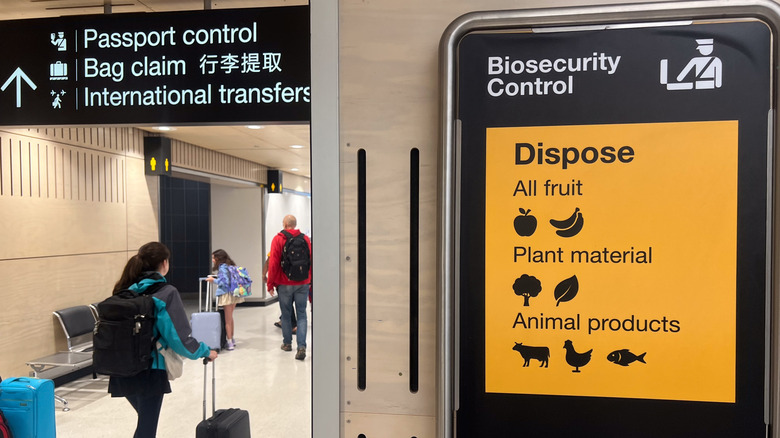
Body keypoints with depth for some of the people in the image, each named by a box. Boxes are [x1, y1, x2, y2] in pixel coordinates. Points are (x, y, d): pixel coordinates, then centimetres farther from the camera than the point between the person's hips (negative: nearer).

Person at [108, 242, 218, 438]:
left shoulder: (126, 289, 4)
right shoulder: (166, 293, -14)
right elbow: (179, 337, -16)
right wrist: (205, 351, 0)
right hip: (149, 371, -6)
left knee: (146, 420, 26)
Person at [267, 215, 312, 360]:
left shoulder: (278, 239, -5)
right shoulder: (306, 239, 3)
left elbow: (273, 263, -6)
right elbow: (311, 262, 6)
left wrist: (270, 284, 2)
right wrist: (310, 282, 14)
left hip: (284, 284, -2)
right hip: (303, 283, 2)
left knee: (286, 314, 13)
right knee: (301, 314, 3)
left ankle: (287, 343, 25)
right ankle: (301, 346, -8)